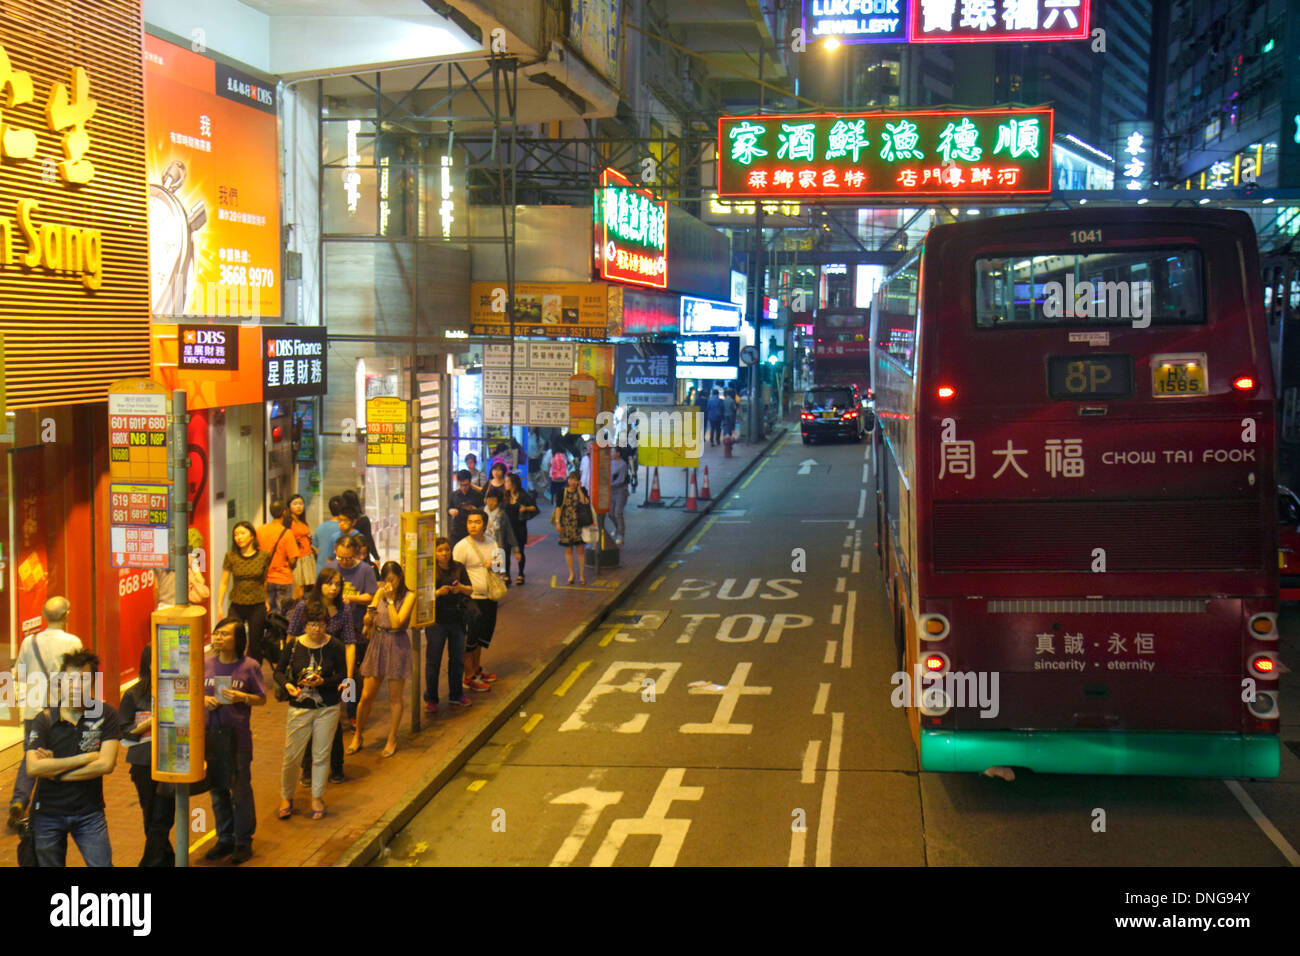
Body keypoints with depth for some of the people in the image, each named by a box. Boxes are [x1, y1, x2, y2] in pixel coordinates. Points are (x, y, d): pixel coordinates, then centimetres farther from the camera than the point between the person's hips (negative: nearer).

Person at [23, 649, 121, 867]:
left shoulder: (105, 715, -7)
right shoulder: (44, 720, -6)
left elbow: (106, 765, -16)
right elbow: (32, 768, -19)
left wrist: (54, 770, -12)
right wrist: (84, 758, -18)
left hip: (89, 813, -1)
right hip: (48, 814, 1)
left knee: (102, 864, -5)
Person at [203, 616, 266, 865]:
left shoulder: (250, 667, -6)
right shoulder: (206, 665, 5)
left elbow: (262, 699, -1)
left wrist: (242, 697, -17)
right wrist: (203, 700, -7)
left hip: (238, 735, -4)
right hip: (210, 734, 4)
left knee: (240, 790, 3)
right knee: (217, 789, 13)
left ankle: (243, 841, 16)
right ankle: (225, 839, 27)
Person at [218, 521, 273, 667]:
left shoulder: (264, 556, -2)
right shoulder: (231, 556, -3)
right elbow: (223, 583, 1)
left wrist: (266, 600, 10)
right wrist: (219, 606, -2)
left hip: (257, 607, 0)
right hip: (237, 606, 0)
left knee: (255, 646, 6)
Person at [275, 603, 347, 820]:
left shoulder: (334, 646, -5)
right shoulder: (294, 645, -3)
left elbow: (342, 676, -2)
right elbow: (279, 671, 4)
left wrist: (323, 682, -19)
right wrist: (287, 685, -16)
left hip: (327, 708, 0)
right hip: (299, 708, 0)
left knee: (321, 755, 7)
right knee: (291, 756, 1)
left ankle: (317, 798, 24)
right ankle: (286, 798, 21)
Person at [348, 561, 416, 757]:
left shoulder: (409, 596, -5)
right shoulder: (380, 593, 9)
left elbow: (397, 623, -15)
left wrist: (390, 599, -13)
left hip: (397, 645, -4)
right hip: (377, 643, 4)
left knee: (395, 697, 4)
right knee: (366, 696, 4)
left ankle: (392, 740, 17)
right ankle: (357, 737, 20)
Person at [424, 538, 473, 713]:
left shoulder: (459, 568, 5)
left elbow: (470, 590, 9)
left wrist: (461, 588, -12)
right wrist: (438, 592, -25)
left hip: (457, 619, 4)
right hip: (436, 621, -4)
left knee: (457, 659, 12)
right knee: (433, 661, 2)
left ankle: (456, 695, 26)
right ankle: (431, 699, 11)